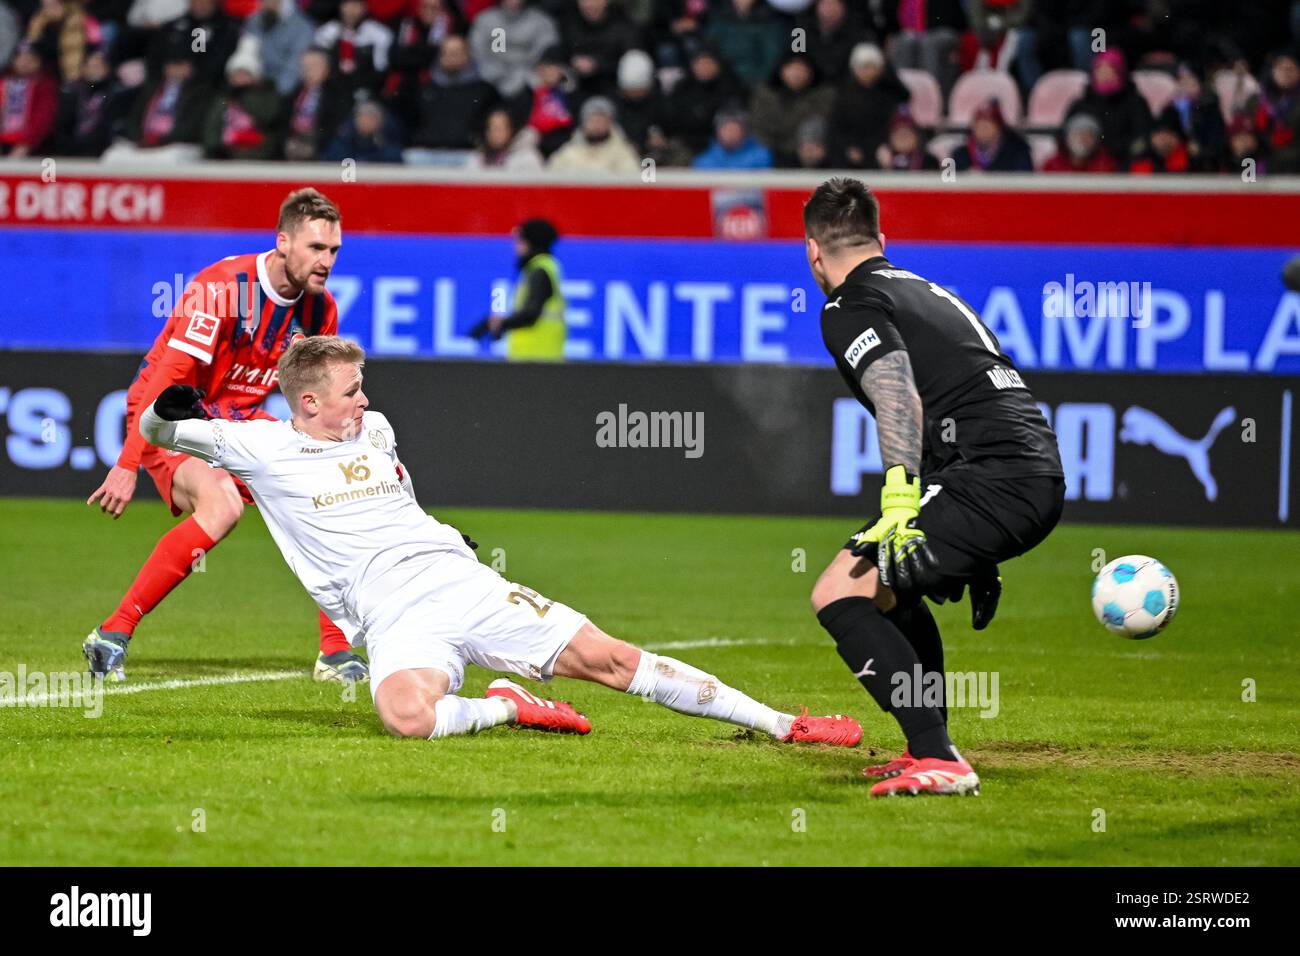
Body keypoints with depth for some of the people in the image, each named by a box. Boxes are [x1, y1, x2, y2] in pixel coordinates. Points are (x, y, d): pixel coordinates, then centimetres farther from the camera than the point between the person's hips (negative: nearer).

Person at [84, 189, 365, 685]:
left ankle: (336, 653, 3)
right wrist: (127, 465, -30)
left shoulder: (320, 309, -4)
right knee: (221, 505, -33)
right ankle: (111, 636, -27)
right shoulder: (220, 287, -25)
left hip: (240, 419, 7)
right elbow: (165, 380, -28)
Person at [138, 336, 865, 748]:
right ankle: (507, 708, -12)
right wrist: (172, 412, -14)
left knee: (607, 658, -6)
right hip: (395, 619, -4)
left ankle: (777, 723, -2)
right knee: (407, 717, -40)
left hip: (465, 583, 4)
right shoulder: (267, 450, 1)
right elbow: (157, 429, 4)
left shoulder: (375, 429, 17)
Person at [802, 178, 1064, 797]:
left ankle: (938, 762, -18)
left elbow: (900, 397, -20)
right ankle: (928, 752, 28)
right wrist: (979, 557, 42)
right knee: (890, 584, 28)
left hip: (990, 478, -9)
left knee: (839, 593, -9)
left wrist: (900, 498, -32)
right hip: (1041, 477, 9)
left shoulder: (850, 309, 0)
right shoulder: (925, 291, 29)